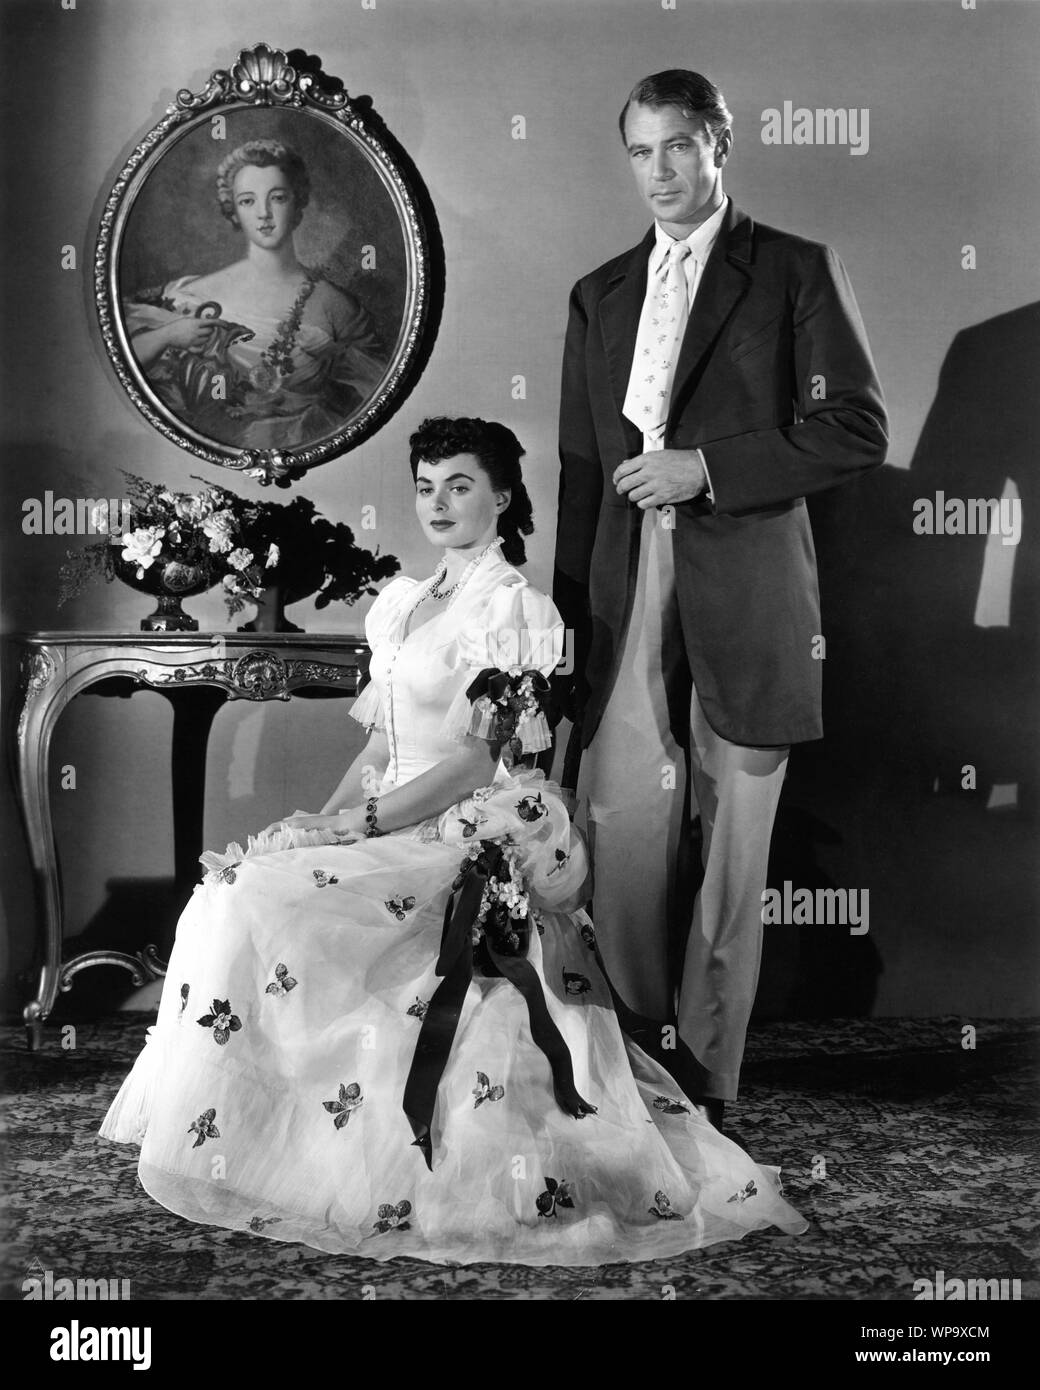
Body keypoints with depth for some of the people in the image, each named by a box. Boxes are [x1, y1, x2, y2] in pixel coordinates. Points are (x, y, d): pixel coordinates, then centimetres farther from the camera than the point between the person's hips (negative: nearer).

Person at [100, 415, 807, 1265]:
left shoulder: (514, 606, -8)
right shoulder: (404, 604, 16)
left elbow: (478, 758, -14)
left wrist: (358, 824, -17)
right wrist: (324, 819, -1)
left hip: (479, 847, -7)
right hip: (401, 829, 7)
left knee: (262, 901, -22)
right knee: (237, 886, -13)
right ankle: (222, 1129, -2)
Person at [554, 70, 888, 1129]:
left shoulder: (797, 273, 4)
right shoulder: (599, 295, 17)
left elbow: (855, 431, -3)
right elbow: (581, 468, 16)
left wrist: (708, 466, -11)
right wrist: (568, 620, 12)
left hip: (746, 606, -3)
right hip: (627, 600, 4)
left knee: (730, 860, 3)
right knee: (620, 845, 1)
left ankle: (707, 1092, 16)